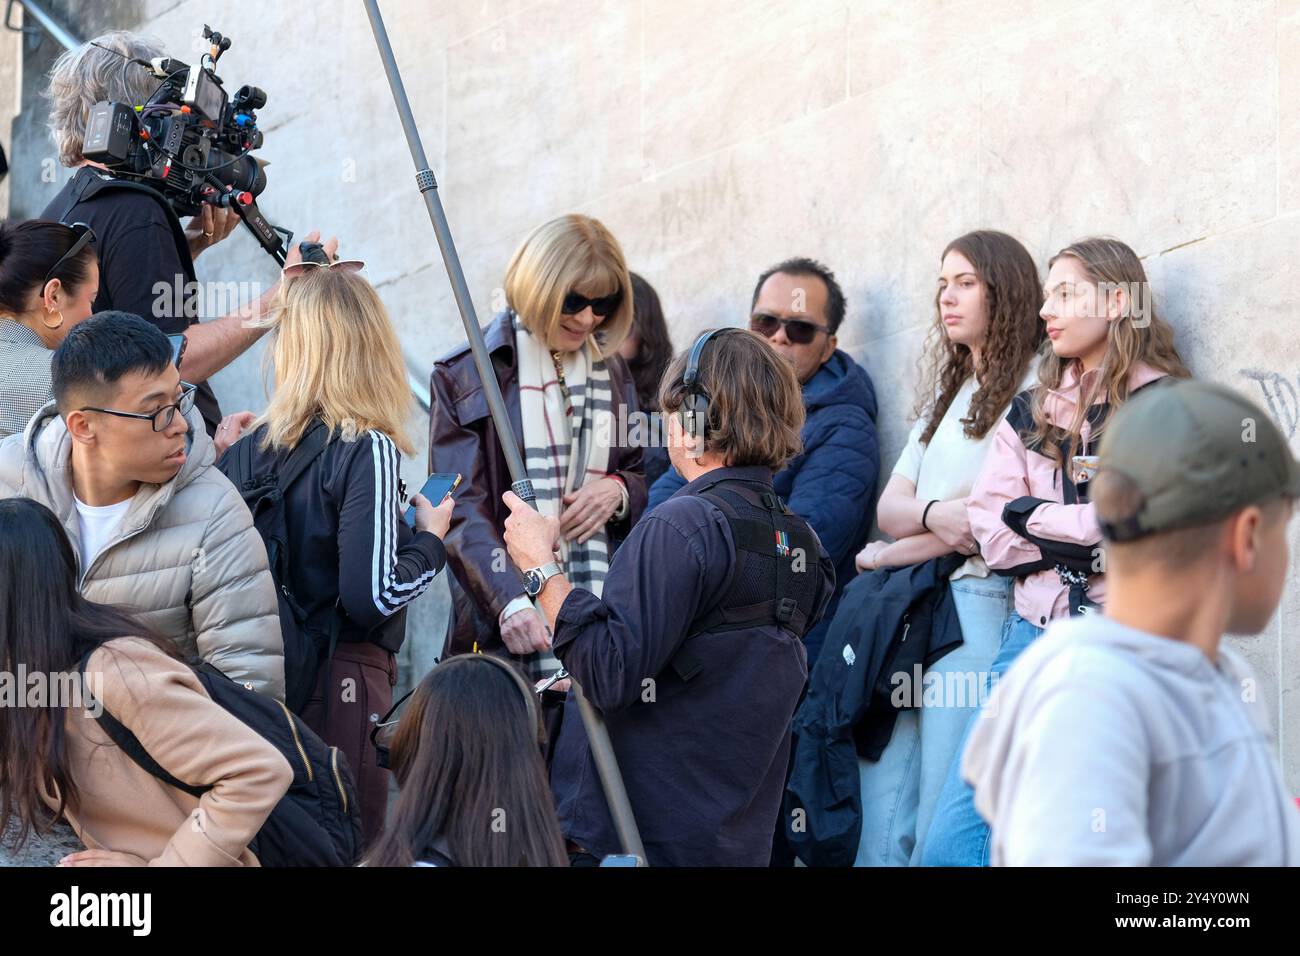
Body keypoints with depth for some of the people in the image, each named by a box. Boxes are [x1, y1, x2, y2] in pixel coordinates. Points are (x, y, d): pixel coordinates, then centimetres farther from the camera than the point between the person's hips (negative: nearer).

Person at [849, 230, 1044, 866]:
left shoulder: (1033, 389, -2)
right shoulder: (946, 394, 24)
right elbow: (890, 505, 13)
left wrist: (888, 555, 1)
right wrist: (934, 514, -11)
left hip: (976, 600, -7)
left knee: (944, 812, -10)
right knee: (881, 803, 1)